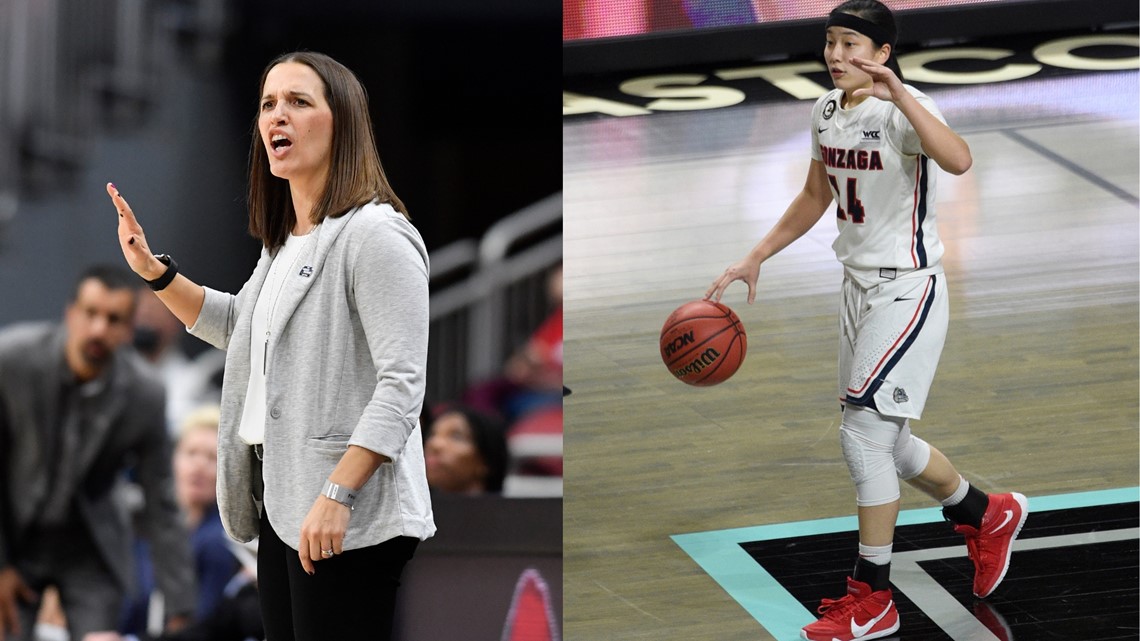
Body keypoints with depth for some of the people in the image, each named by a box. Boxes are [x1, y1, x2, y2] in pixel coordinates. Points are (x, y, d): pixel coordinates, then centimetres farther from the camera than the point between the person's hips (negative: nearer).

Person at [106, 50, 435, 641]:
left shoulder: (374, 234, -14)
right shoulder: (283, 242, 16)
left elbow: (402, 384, -19)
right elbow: (239, 326, 35)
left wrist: (337, 496, -25)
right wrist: (154, 271, 21)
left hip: (348, 524, -10)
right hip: (280, 505, 10)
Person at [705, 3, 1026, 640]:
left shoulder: (903, 110, -20)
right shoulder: (826, 112, 5)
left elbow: (958, 160, -41)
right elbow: (816, 197, 20)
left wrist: (899, 95, -49)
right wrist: (755, 259, 16)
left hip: (908, 289, -9)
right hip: (861, 284, 9)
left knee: (863, 432, -11)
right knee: (885, 442, 17)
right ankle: (989, 514, 41)